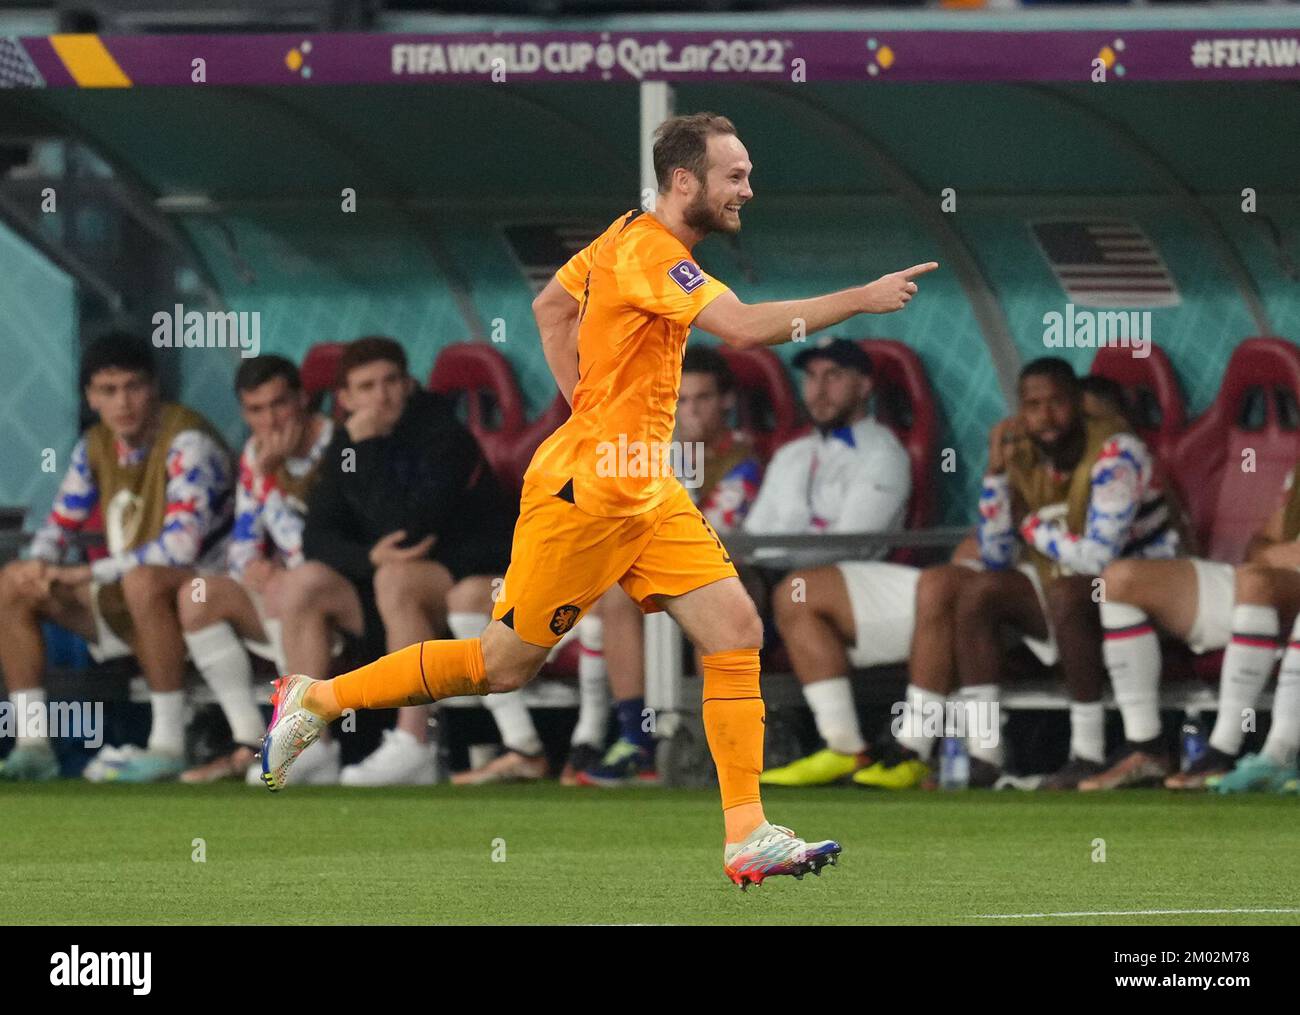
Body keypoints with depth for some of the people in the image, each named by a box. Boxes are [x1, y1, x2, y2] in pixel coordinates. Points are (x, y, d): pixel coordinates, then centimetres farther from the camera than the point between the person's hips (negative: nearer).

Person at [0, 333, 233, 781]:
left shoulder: (186, 443, -19)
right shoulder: (96, 446, 6)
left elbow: (181, 545, -30)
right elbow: (59, 523, 14)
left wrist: (86, 574, -26)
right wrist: (41, 565, -11)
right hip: (123, 599, 8)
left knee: (143, 580, -41)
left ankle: (169, 744, -34)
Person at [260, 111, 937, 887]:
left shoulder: (633, 237, 9)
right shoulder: (647, 253, -21)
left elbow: (552, 305, 24)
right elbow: (745, 327, -34)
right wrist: (861, 299, -31)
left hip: (646, 492, 9)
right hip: (584, 493, -9)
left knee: (736, 629, -3)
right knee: (504, 664, 2)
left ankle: (747, 837, -5)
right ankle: (316, 700, 18)